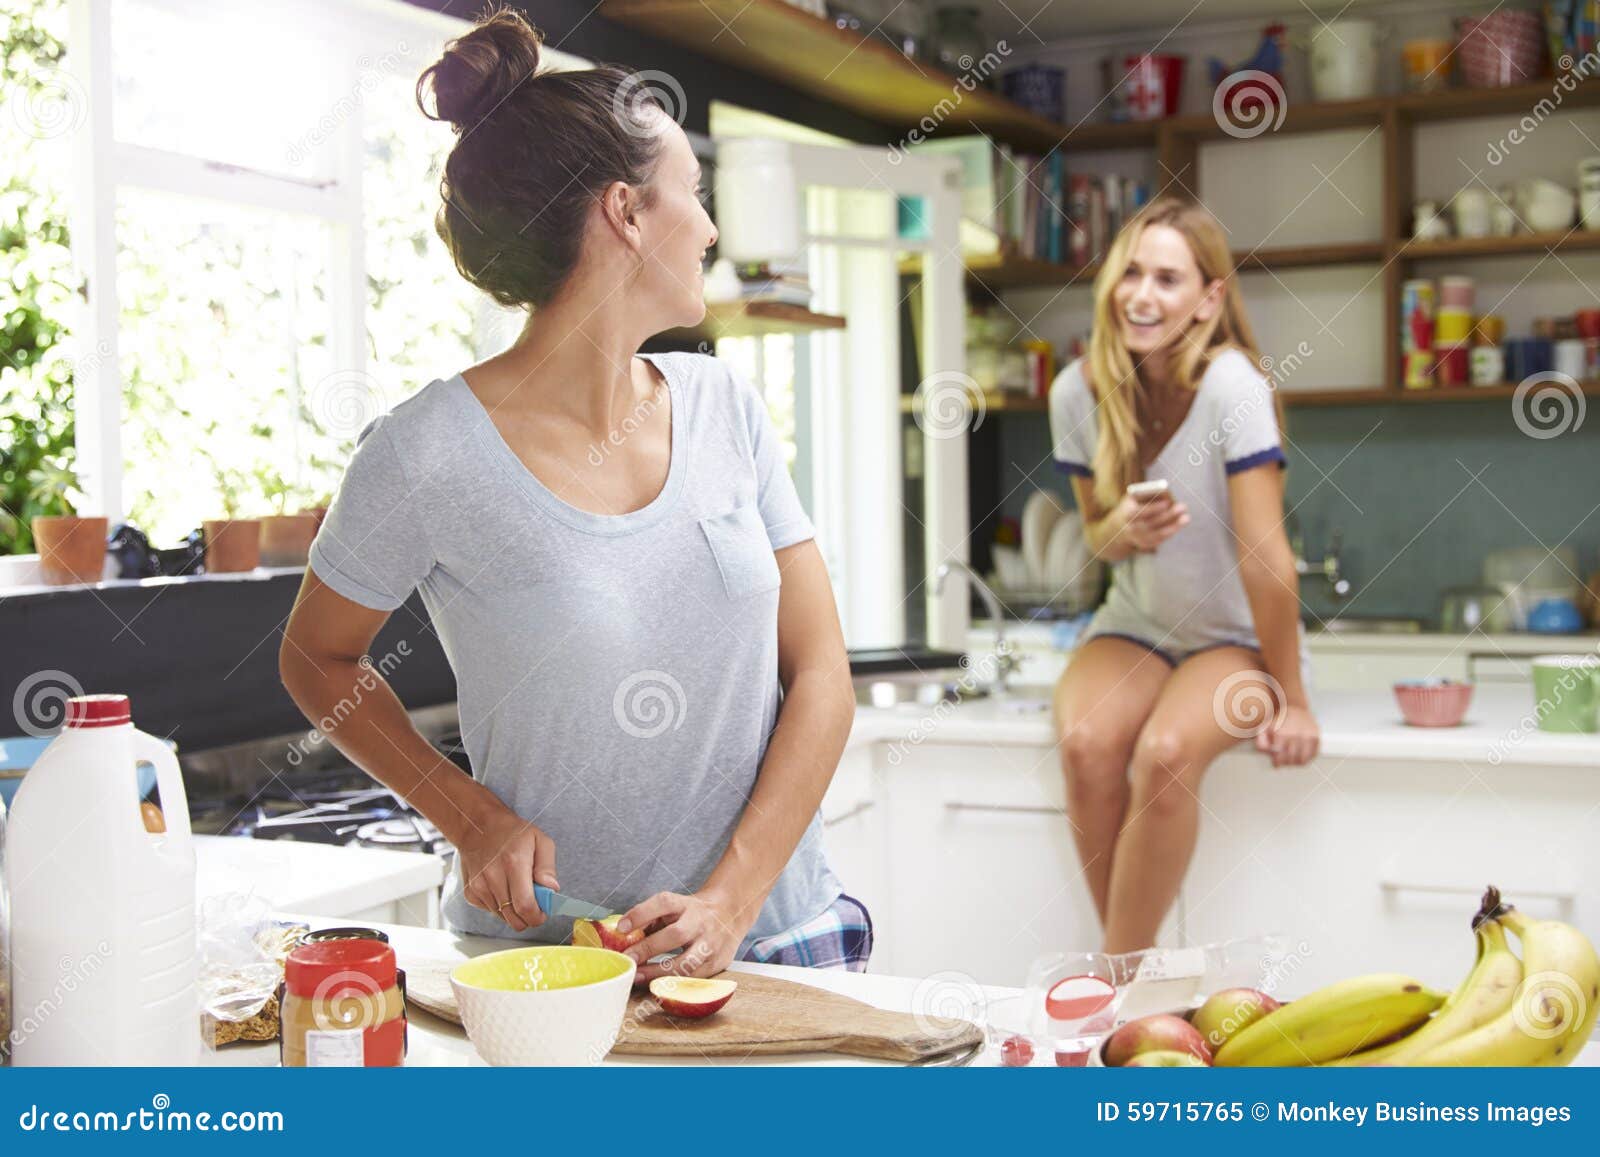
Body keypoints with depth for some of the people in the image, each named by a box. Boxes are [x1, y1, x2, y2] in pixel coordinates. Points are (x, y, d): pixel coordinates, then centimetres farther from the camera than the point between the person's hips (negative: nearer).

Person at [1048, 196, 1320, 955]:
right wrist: (1121, 529, -18)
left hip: (1236, 637, -3)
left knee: (1166, 752, -32)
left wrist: (1290, 698, -17)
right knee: (1086, 742, -27)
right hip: (1133, 629, 4)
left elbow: (1264, 551, -21)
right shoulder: (1077, 391, -8)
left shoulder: (1231, 387, -22)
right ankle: (1132, 965, -9)